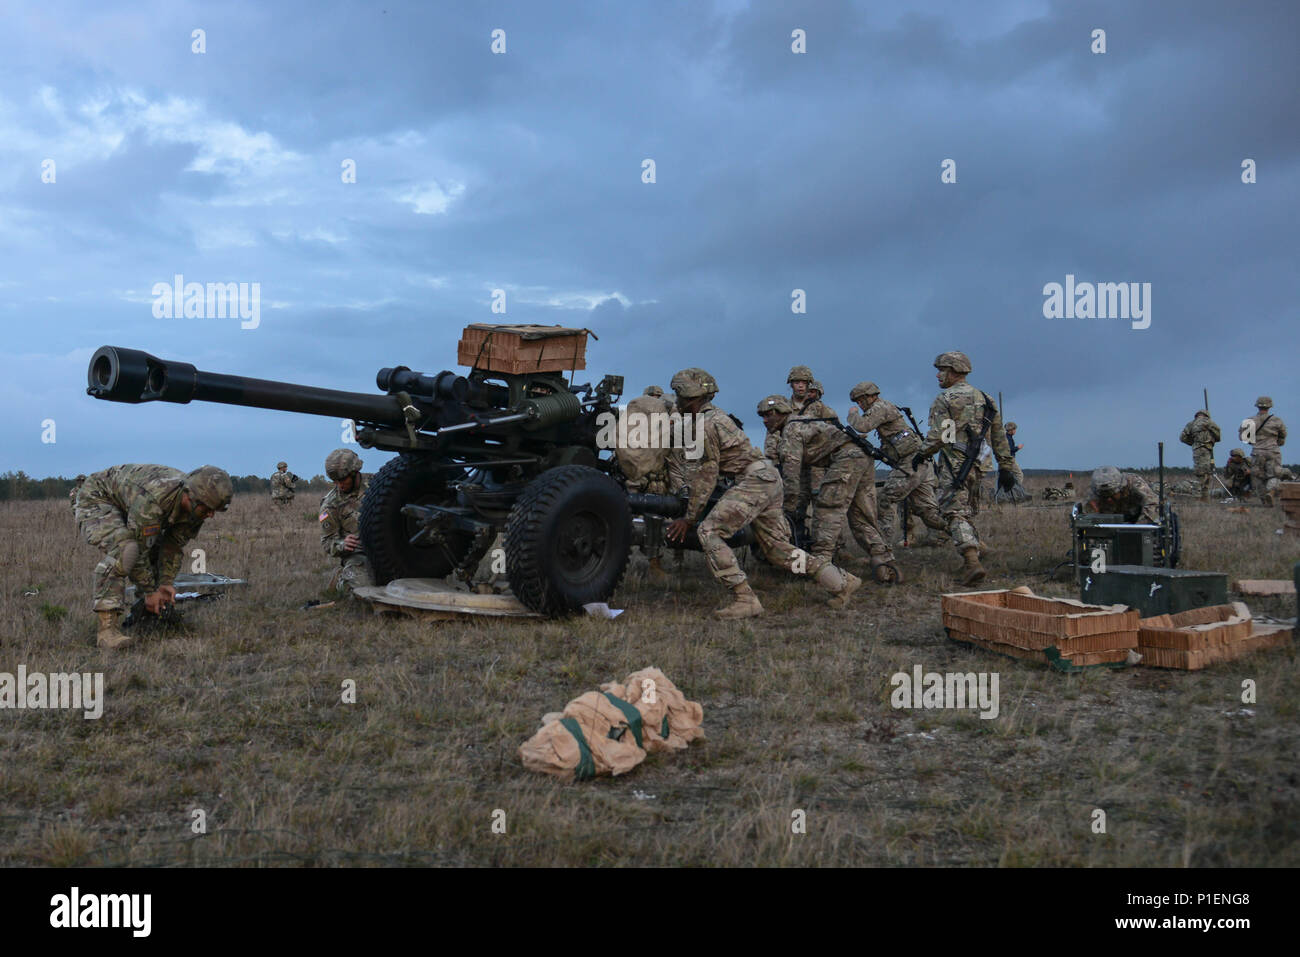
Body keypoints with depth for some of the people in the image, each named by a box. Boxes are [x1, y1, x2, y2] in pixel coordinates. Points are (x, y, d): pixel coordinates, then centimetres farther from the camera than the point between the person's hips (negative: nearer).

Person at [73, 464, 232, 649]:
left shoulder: (196, 506, -16)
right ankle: (107, 628, -34)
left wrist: (167, 582, -9)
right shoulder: (152, 499, -41)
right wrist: (150, 591, -22)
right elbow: (139, 548, -32)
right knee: (123, 550, -33)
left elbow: (174, 544, -3)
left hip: (124, 507, 9)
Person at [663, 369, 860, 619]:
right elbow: (703, 469, 25)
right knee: (777, 548, 14)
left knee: (709, 531, -15)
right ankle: (842, 582, 20)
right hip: (769, 480, 10)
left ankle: (744, 599, -17)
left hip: (755, 481, -10)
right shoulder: (714, 415, 18)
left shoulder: (706, 423, -12)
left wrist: (690, 518, -6)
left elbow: (706, 475, -11)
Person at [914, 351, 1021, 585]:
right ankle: (972, 558, 15)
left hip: (954, 465, -7)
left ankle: (972, 563, -23)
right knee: (965, 512, 17)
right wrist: (1006, 467, 20)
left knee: (956, 514, -10)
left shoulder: (944, 399, -6)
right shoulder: (986, 399, 16)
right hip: (976, 466, 7)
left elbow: (937, 436, -13)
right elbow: (1000, 437, 16)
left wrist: (920, 455, 2)